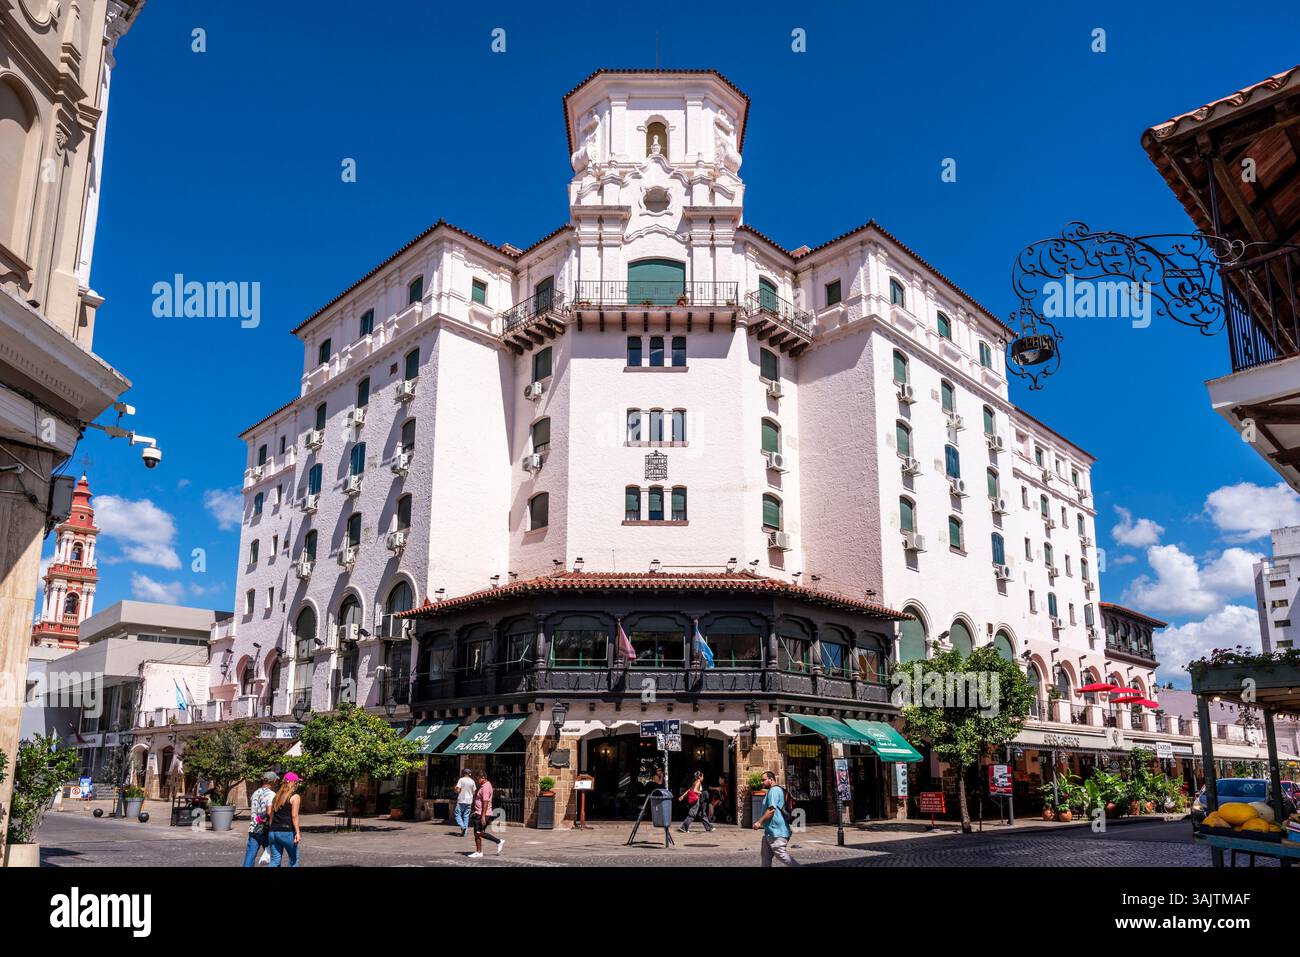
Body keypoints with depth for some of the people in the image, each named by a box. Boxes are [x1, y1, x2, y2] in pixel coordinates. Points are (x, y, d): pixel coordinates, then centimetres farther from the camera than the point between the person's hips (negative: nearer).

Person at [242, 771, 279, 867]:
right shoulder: (271, 794, -11)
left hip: (253, 830, 6)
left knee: (249, 860, 2)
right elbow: (269, 812, -23)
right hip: (265, 831, -6)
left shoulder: (255, 793, 11)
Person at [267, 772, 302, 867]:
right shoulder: (295, 797, -5)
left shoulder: (277, 796, 14)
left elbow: (271, 815, 14)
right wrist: (297, 832, -14)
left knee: (275, 860, 8)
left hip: (274, 832, 6)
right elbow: (294, 816, -13)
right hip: (287, 832, -6)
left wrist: (272, 830, 19)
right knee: (293, 859, 9)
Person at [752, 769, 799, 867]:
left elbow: (771, 810, -23)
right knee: (765, 856, 11)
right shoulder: (777, 790, 19)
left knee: (781, 855, -8)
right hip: (770, 831, 11)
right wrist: (763, 824, 26)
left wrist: (759, 822, -19)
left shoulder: (774, 790, -14)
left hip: (776, 832, -11)